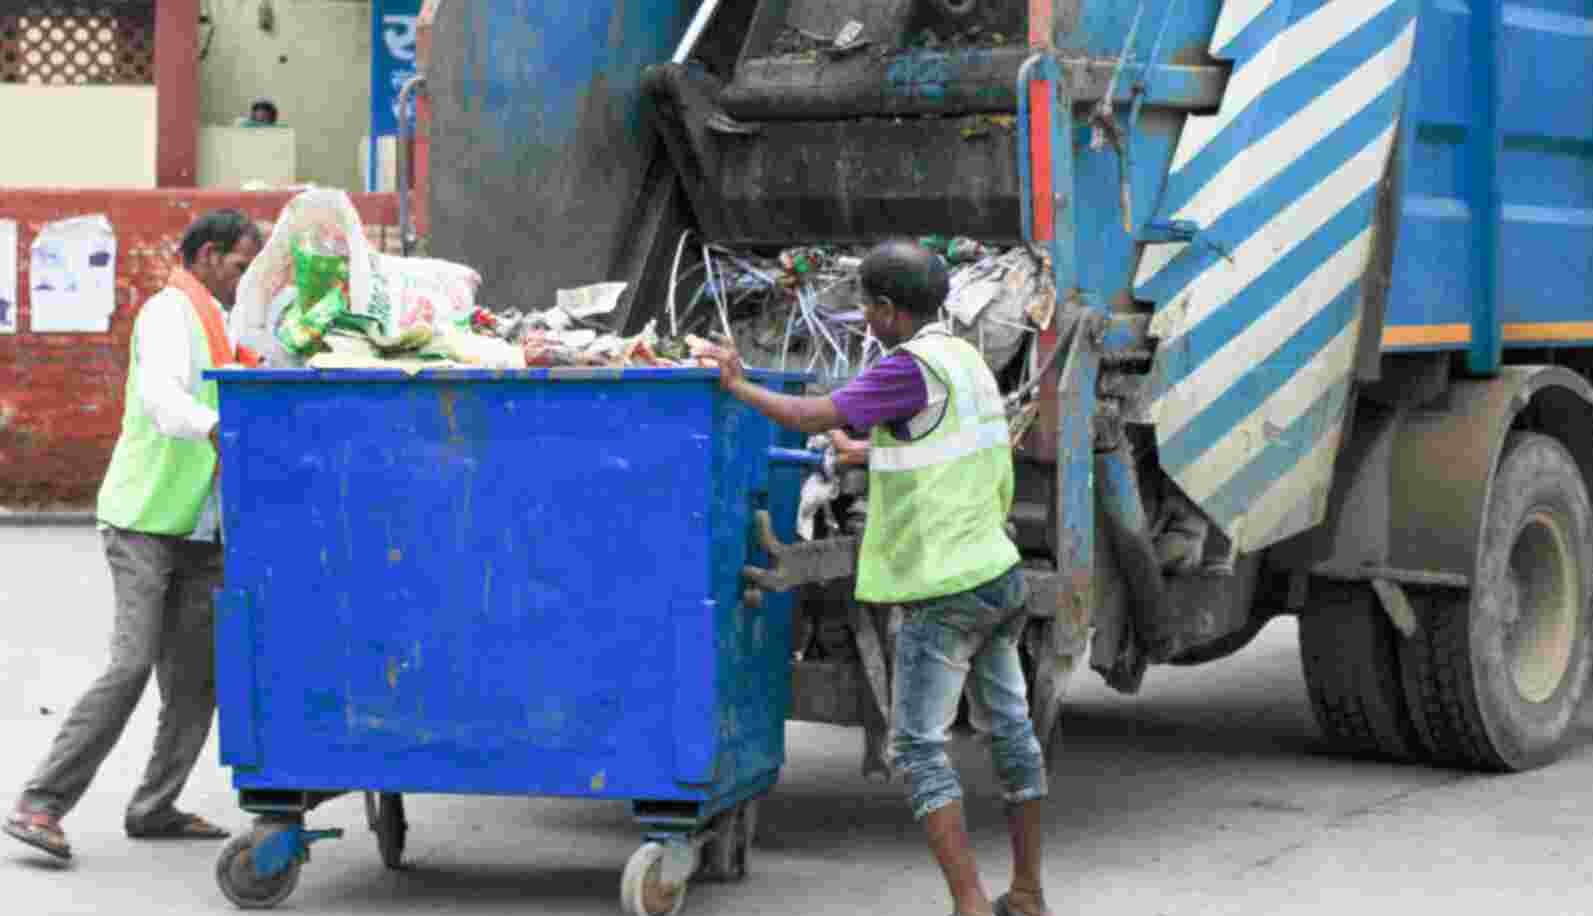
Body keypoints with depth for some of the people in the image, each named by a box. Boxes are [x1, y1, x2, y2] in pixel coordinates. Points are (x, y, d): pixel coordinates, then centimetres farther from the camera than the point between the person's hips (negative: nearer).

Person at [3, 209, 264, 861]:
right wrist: (214, 428, -47)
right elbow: (160, 396, -29)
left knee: (196, 674, 4)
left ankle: (155, 807, 13)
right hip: (146, 521, -9)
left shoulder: (219, 325, 20)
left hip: (202, 531, 9)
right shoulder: (168, 313, -9)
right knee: (131, 664, -16)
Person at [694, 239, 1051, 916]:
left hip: (944, 593, -9)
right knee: (1008, 727, 14)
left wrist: (737, 385, -6)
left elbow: (812, 417, -20)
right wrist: (869, 453, 37)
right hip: (997, 574, 9)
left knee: (919, 748, -4)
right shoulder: (964, 358, 10)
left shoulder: (914, 367, -18)